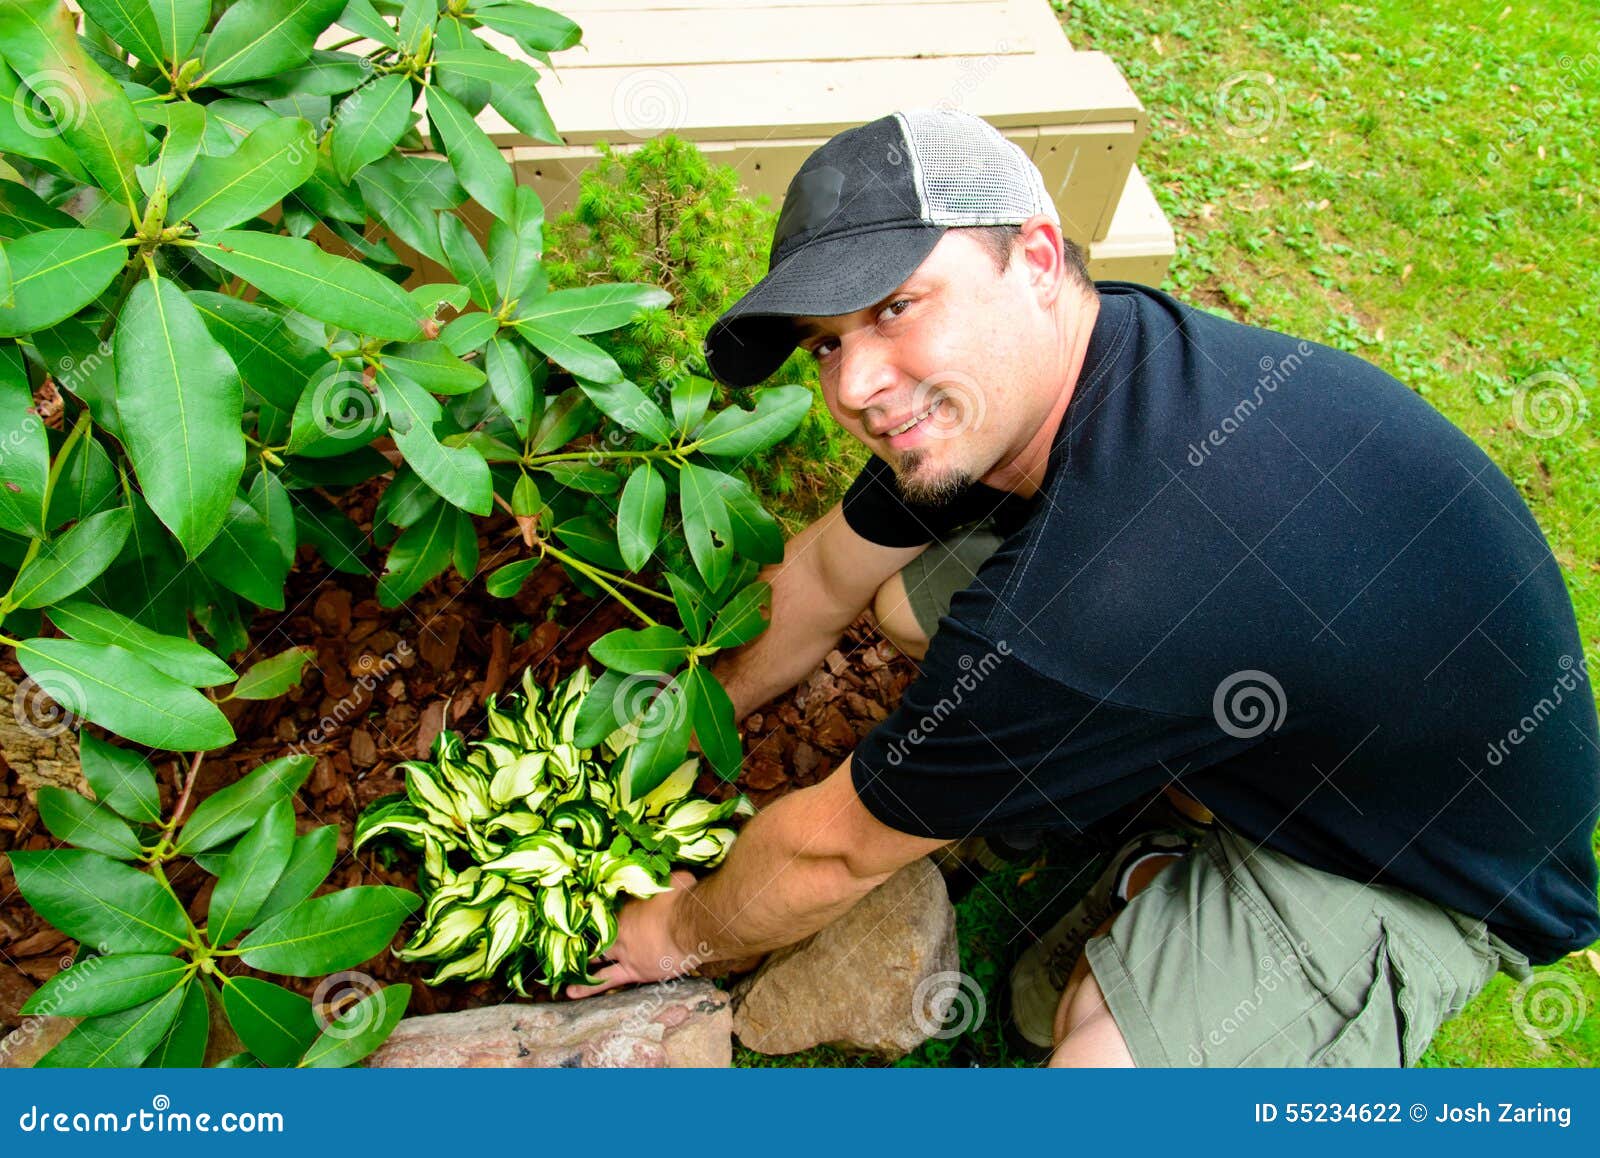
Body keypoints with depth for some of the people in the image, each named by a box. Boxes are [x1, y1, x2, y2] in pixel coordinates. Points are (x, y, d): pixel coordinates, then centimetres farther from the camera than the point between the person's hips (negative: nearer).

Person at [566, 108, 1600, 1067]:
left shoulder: (1092, 600, -41)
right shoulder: (1029, 383, -14)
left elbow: (833, 852, -23)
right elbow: (829, 570, 2)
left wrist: (683, 935, -2)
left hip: (1422, 873, -7)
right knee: (909, 600, -2)